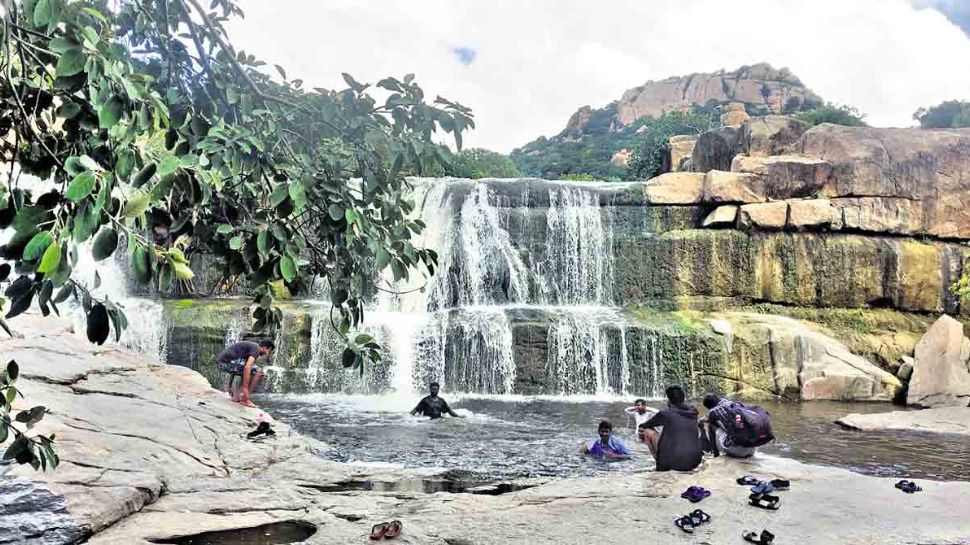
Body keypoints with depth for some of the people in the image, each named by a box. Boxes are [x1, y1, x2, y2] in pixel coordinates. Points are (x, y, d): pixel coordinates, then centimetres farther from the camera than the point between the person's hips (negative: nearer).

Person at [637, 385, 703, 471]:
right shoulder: (693, 413, 9)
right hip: (694, 463, 5)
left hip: (672, 463, -5)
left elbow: (642, 427, 11)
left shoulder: (665, 413, -3)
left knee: (647, 431, 9)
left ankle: (661, 465, 11)